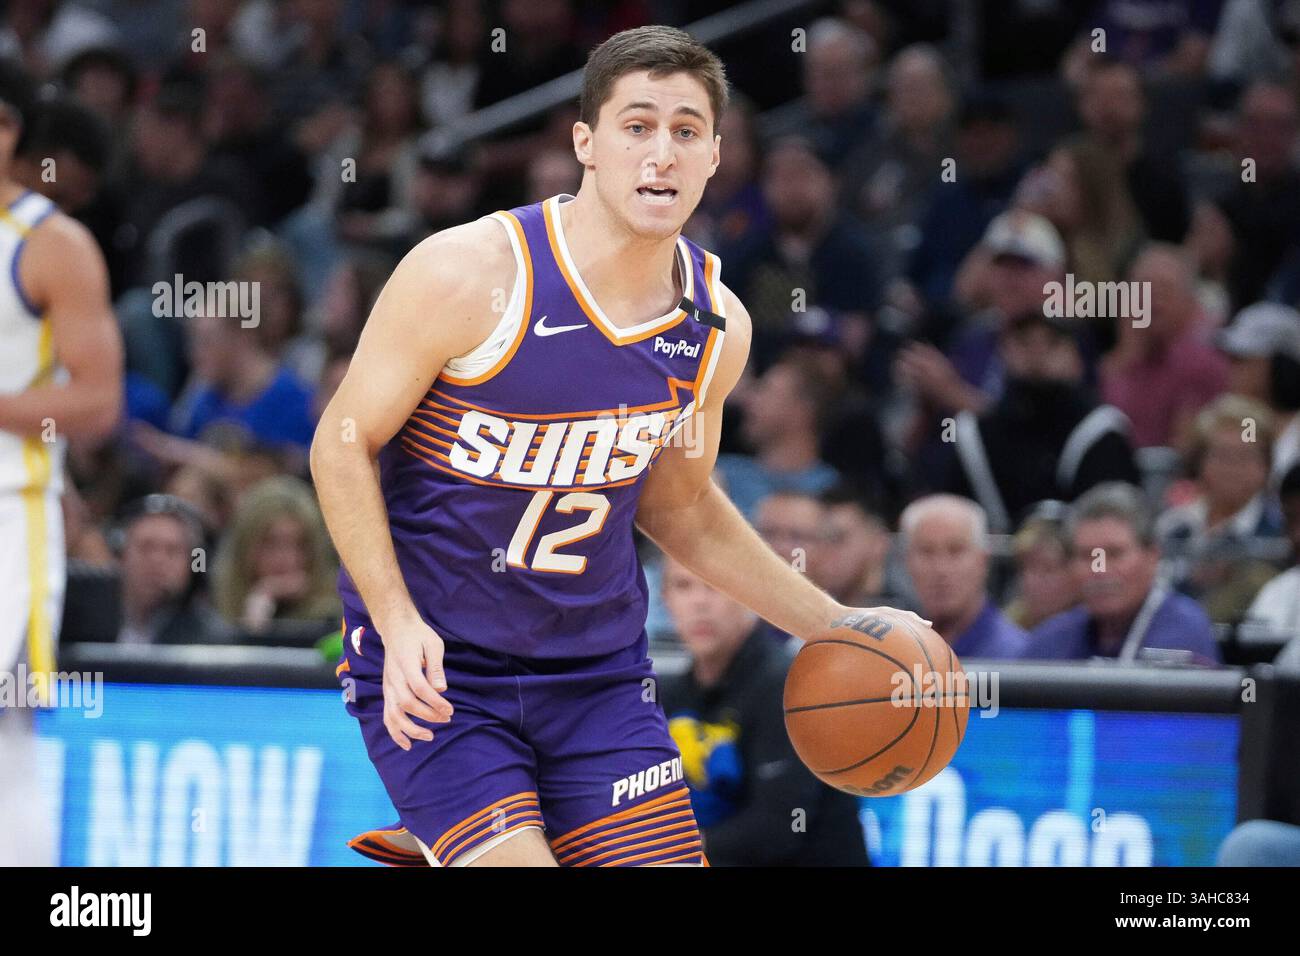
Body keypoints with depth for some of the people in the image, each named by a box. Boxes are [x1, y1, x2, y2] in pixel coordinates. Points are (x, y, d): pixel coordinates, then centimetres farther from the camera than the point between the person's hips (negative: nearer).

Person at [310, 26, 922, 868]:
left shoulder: (716, 324, -2)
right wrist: (399, 624, -21)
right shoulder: (470, 276, -18)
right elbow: (344, 445, -9)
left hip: (599, 668, 5)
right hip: (435, 671, -5)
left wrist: (833, 628, 11)